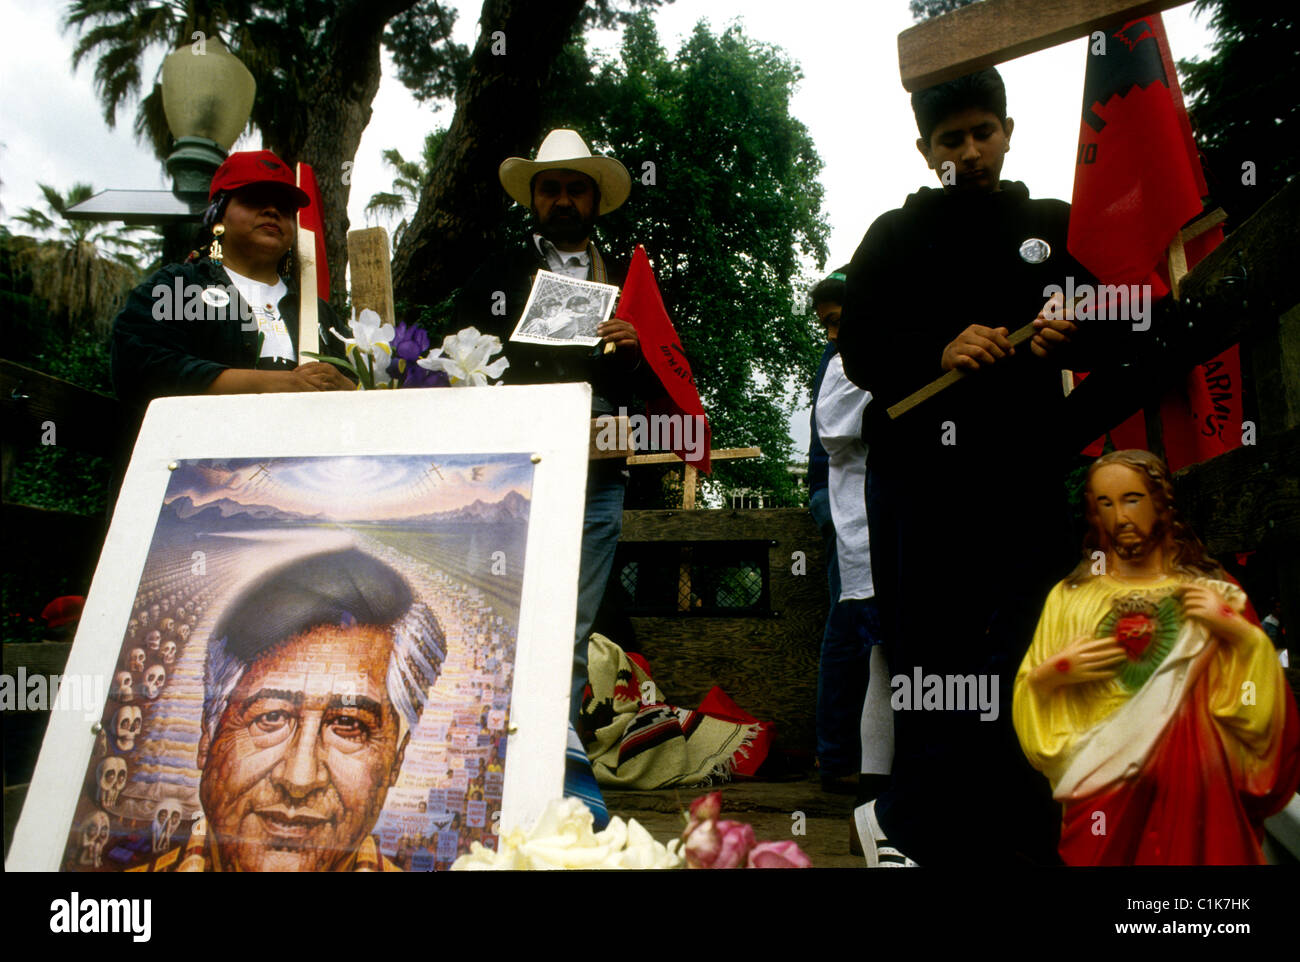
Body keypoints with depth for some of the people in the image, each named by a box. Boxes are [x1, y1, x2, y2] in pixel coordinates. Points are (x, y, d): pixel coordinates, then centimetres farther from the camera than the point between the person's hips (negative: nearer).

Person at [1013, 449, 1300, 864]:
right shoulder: (1069, 597, 3)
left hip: (1195, 785, 0)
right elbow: (1031, 693, 6)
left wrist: (1239, 631, -12)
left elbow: (1267, 703, 1)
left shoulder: (1213, 590, 2)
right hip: (1104, 791, 0)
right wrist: (1051, 673, -13)